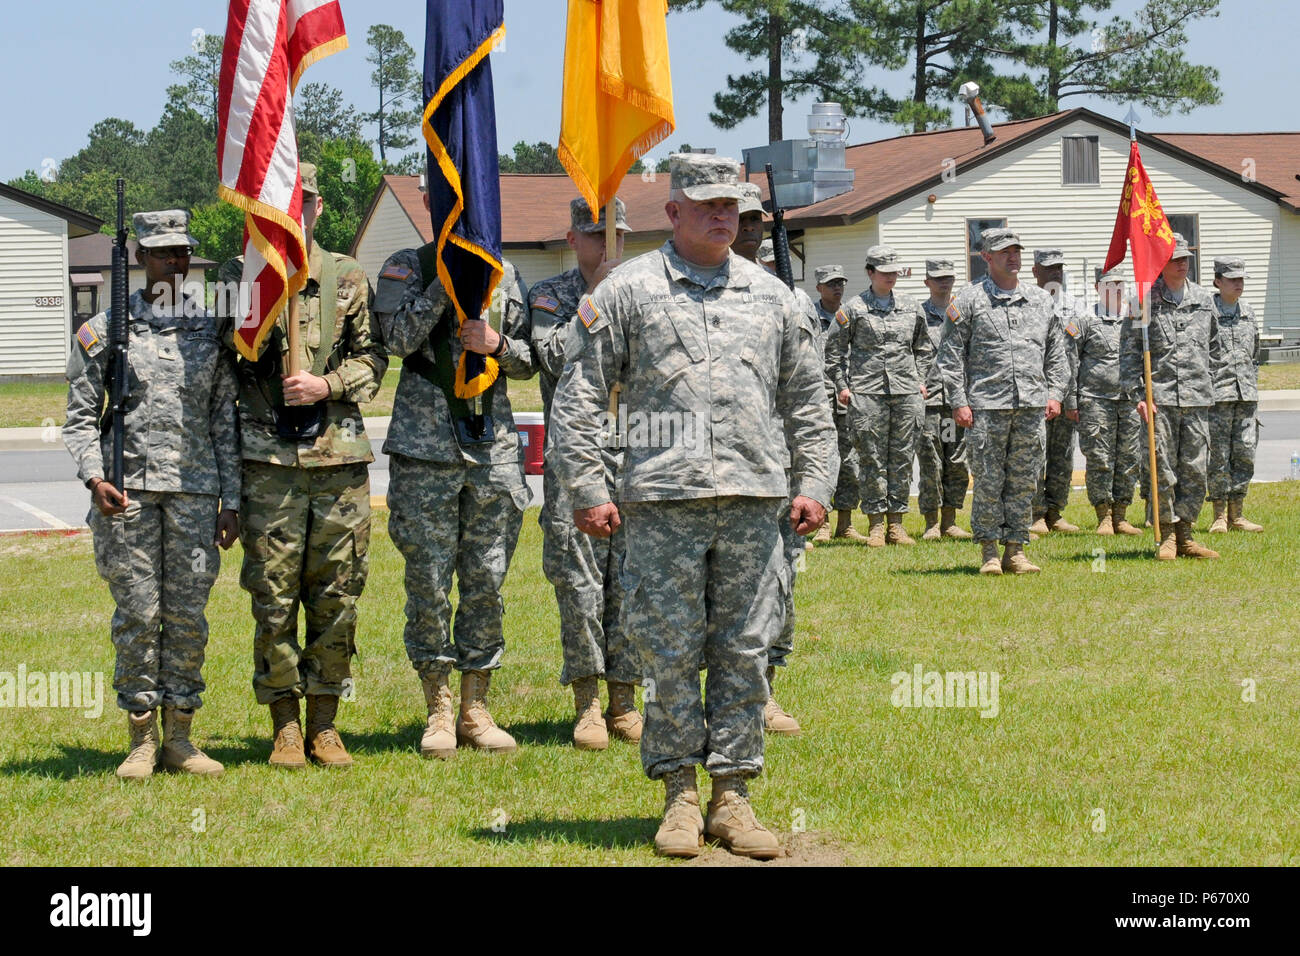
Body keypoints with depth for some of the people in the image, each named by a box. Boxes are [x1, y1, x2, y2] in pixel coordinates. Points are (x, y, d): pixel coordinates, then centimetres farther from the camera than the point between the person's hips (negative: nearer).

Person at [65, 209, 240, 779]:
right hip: (127, 489, -2)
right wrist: (94, 477, -11)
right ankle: (141, 739, 6)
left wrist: (232, 501, 6)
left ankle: (179, 737, 11)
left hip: (196, 488, 2)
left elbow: (227, 421, 11)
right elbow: (80, 416, 5)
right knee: (137, 614, -2)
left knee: (187, 615, 2)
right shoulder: (104, 331, 5)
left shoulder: (213, 330, 10)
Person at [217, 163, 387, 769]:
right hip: (269, 460, -2)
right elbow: (235, 352, -3)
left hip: (340, 457, 2)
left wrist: (327, 385, -5)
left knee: (337, 599, 4)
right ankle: (285, 725, 9)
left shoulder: (348, 277, 11)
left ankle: (324, 723, 14)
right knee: (274, 600, -1)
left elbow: (372, 358, 7)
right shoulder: (242, 274, 6)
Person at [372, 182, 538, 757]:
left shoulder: (503, 274, 12)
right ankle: (439, 711, 9)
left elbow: (530, 362, 15)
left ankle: (476, 708, 14)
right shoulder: (406, 269, 3)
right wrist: (447, 278, -16)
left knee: (486, 580, 5)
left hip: (493, 445, 3)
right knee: (429, 581, -1)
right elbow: (400, 337, -14)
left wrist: (498, 345, -6)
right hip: (425, 447, -3)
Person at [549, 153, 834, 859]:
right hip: (663, 504, -3)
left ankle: (732, 795, 11)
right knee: (670, 654, -1)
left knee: (744, 652, 4)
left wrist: (813, 484, 13)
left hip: (753, 502, 3)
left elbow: (806, 400, 21)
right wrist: (587, 490, -3)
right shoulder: (628, 291, 4)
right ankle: (679, 796, 9)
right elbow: (577, 396, 3)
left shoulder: (770, 296, 15)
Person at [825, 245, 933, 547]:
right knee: (873, 458, -3)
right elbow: (834, 349, 6)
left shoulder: (911, 307, 12)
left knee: (903, 457, 3)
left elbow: (924, 347, 23)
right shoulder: (854, 308, 1)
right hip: (867, 393, -3)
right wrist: (841, 385, -1)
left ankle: (896, 522, 10)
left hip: (906, 391, 3)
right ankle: (876, 524, 3)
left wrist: (921, 380, 14)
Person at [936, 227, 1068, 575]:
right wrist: (958, 402, -6)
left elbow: (1056, 353, 19)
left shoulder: (1041, 300, 14)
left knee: (1024, 481, 5)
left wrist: (1055, 393, 8)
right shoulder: (968, 300, 1)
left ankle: (1015, 550, 12)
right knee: (988, 481, -1)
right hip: (987, 406, -4)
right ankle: (988, 551, 8)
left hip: (1032, 406, 4)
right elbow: (951, 355, 0)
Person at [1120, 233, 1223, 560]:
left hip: (1197, 399, 4)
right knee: (1162, 470, -4)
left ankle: (1184, 535, 12)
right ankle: (1167, 536, 6)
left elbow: (1215, 349, 21)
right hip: (1159, 398, -4)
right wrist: (1137, 395, -9)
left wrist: (1206, 383, 16)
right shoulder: (1145, 301, -1)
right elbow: (1128, 353, -2)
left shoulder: (1204, 300, 11)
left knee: (1194, 471, 4)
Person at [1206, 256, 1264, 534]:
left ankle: (1236, 514, 11)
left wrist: (1253, 387, 18)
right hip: (1217, 394, -5)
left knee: (1245, 453, 4)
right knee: (1218, 456, -3)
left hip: (1246, 395, 5)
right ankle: (1219, 516, 5)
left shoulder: (1248, 312, 14)